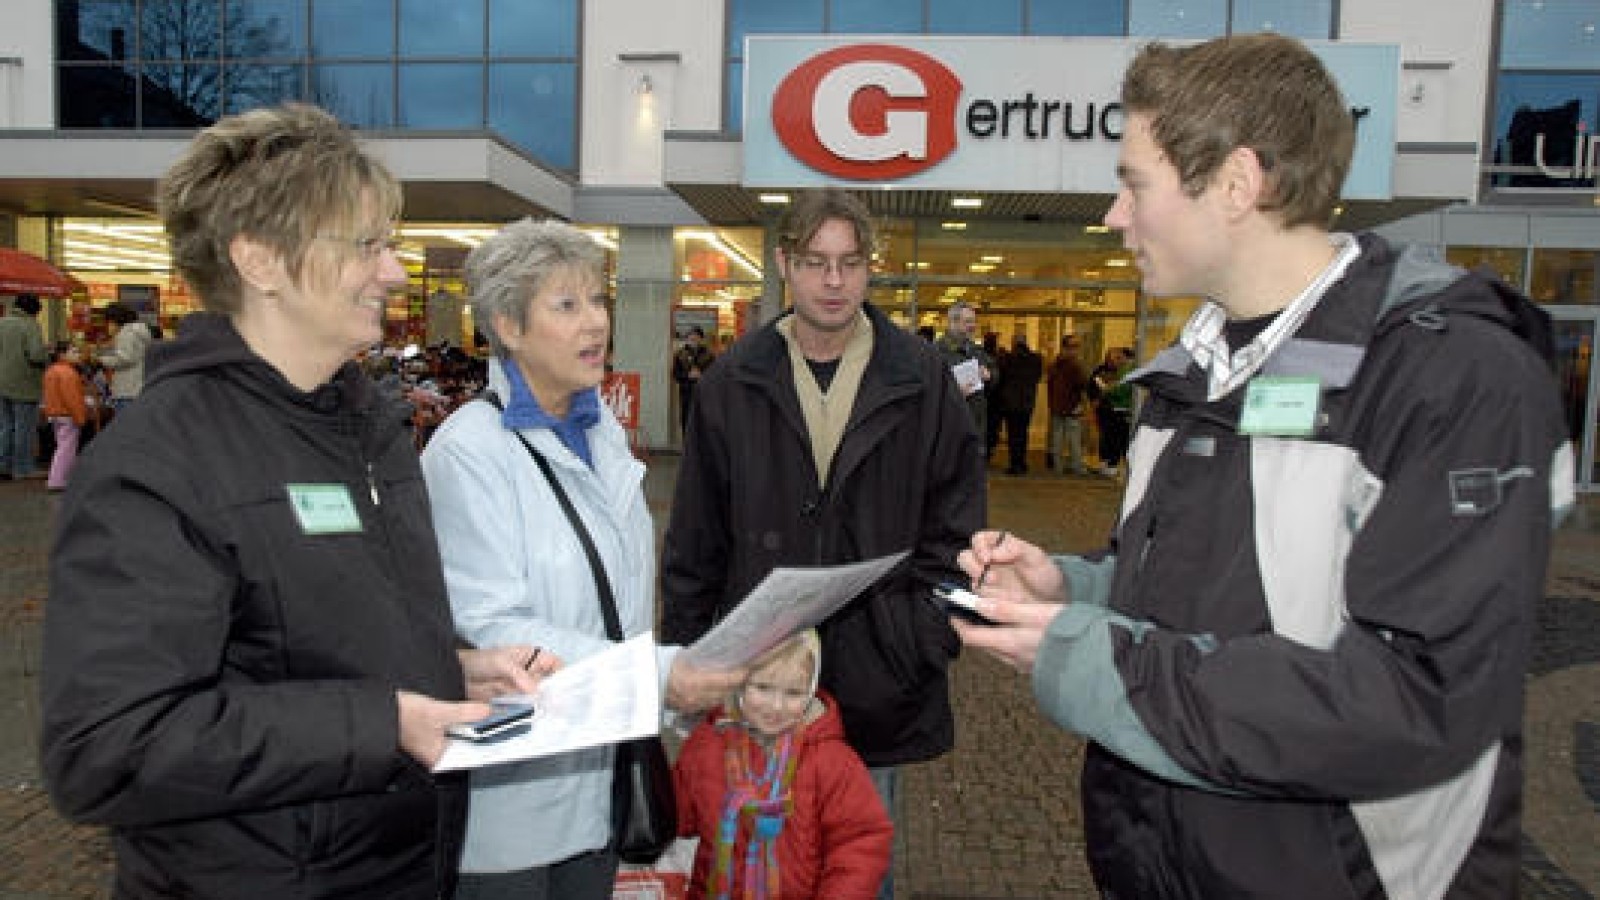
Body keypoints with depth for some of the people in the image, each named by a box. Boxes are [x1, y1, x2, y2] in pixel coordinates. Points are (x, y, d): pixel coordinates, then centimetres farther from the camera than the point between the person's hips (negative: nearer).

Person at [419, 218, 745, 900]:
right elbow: (492, 626, -23)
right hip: (516, 788, -6)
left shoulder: (603, 429, 6)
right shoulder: (470, 450, -18)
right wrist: (654, 675, -28)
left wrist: (675, 679, 13)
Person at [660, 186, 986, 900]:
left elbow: (954, 524, 2)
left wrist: (931, 638, -4)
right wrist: (687, 656, 2)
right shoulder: (733, 382, -2)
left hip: (879, 675, 0)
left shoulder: (921, 378, -3)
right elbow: (695, 541, 3)